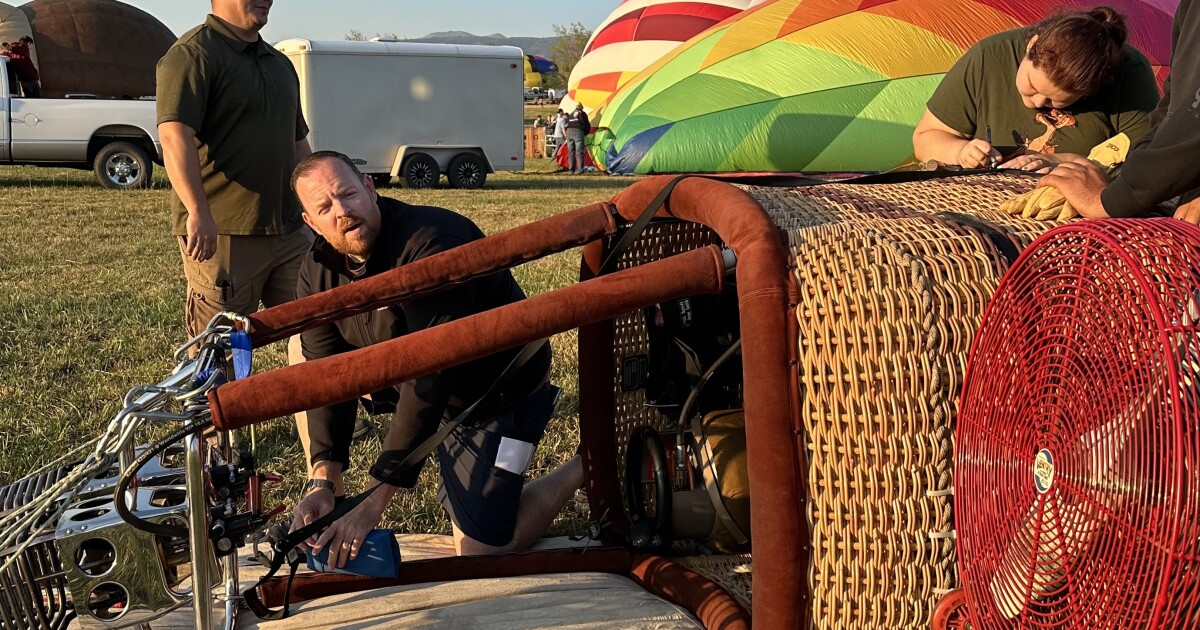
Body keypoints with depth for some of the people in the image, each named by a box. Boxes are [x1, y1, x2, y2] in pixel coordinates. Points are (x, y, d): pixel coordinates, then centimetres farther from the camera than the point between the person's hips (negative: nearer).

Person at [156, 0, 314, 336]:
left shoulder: (281, 64, 20)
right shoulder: (193, 53, -8)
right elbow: (174, 134, -21)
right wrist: (198, 213, -31)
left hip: (289, 231, 8)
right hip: (221, 234, -8)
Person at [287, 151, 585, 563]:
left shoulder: (432, 242, -35)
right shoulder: (318, 273, -10)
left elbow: (430, 379, -38)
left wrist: (373, 504, -39)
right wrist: (322, 479, -28)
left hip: (501, 394, -7)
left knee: (481, 552, -6)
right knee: (304, 348, -3)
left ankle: (587, 467, 15)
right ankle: (323, 504, 5)